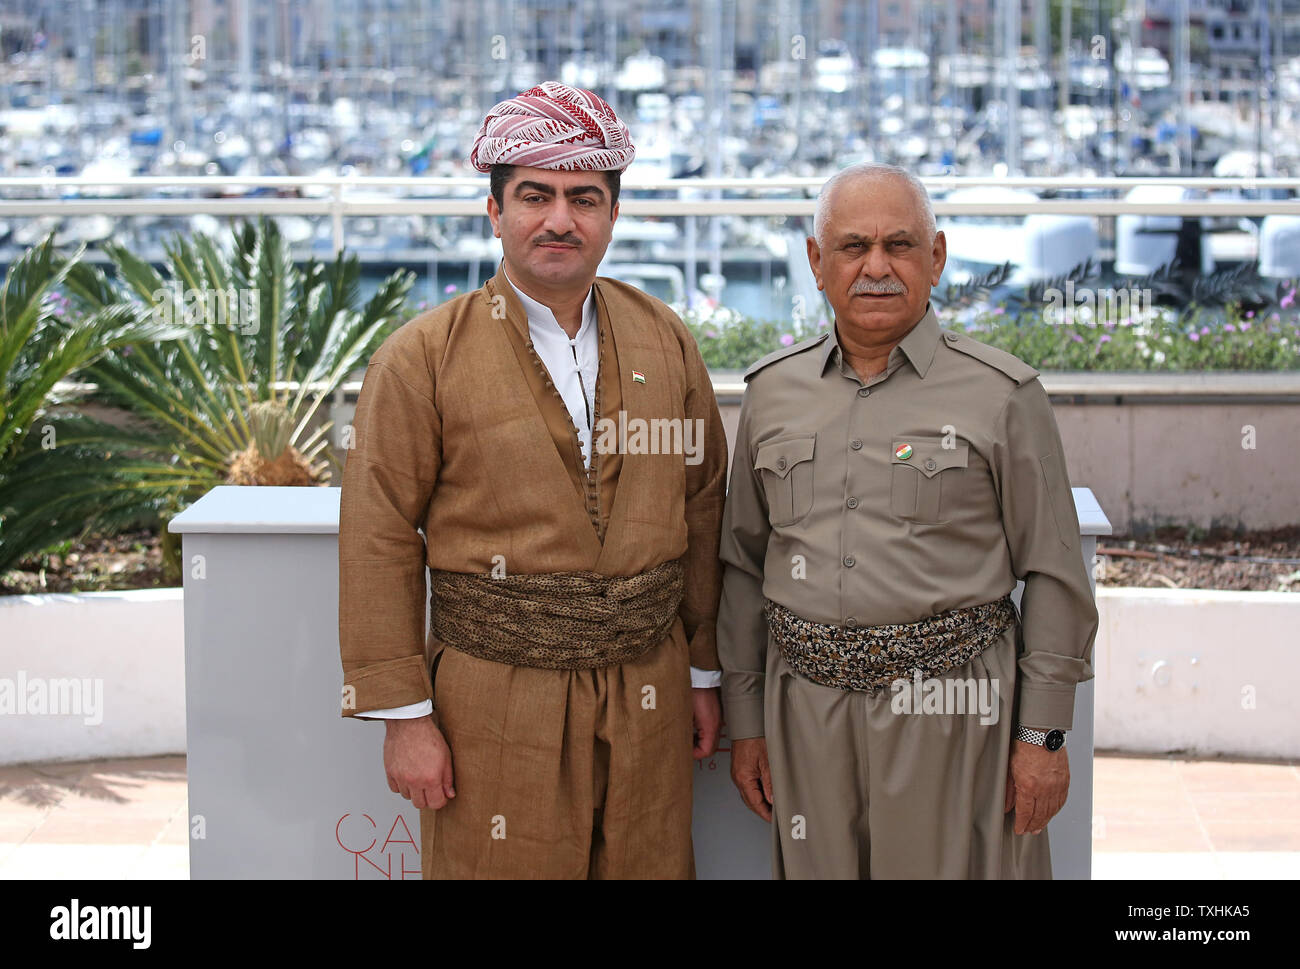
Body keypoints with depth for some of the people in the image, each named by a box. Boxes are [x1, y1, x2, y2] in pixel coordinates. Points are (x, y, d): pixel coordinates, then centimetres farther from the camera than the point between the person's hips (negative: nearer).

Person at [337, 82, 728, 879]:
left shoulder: (667, 343, 7)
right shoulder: (422, 360, -5)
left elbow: (702, 510, 12)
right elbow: (380, 546, -6)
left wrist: (703, 669, 11)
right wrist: (403, 714, -9)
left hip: (648, 704, 4)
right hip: (497, 709, -3)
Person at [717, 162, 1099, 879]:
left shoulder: (1001, 393, -2)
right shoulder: (772, 390, 9)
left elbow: (1054, 575, -1)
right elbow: (744, 565, 14)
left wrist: (1044, 732, -4)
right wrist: (745, 718, 11)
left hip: (951, 709, -3)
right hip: (807, 706, 3)